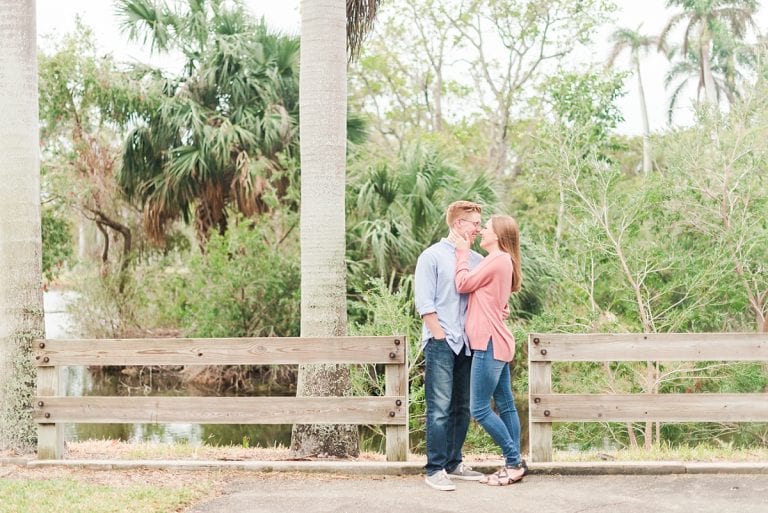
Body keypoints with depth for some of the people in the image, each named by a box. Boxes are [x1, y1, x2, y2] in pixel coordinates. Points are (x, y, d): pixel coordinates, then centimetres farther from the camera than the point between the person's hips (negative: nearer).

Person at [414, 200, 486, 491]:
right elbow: (424, 303, -7)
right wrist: (441, 336, -10)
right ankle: (435, 470, -3)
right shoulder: (432, 256, -2)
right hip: (441, 344, -6)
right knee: (440, 408, -8)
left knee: (462, 408, 10)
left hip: (466, 344, 6)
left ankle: (453, 463, 20)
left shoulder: (476, 260, 13)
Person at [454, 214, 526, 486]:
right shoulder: (501, 261, 18)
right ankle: (513, 463, 13)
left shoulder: (497, 259, -13)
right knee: (505, 405, 10)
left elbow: (463, 284, -9)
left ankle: (514, 462, 0)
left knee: (479, 409, -7)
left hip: (490, 343, -10)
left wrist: (463, 253, 0)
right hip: (496, 342, 10)